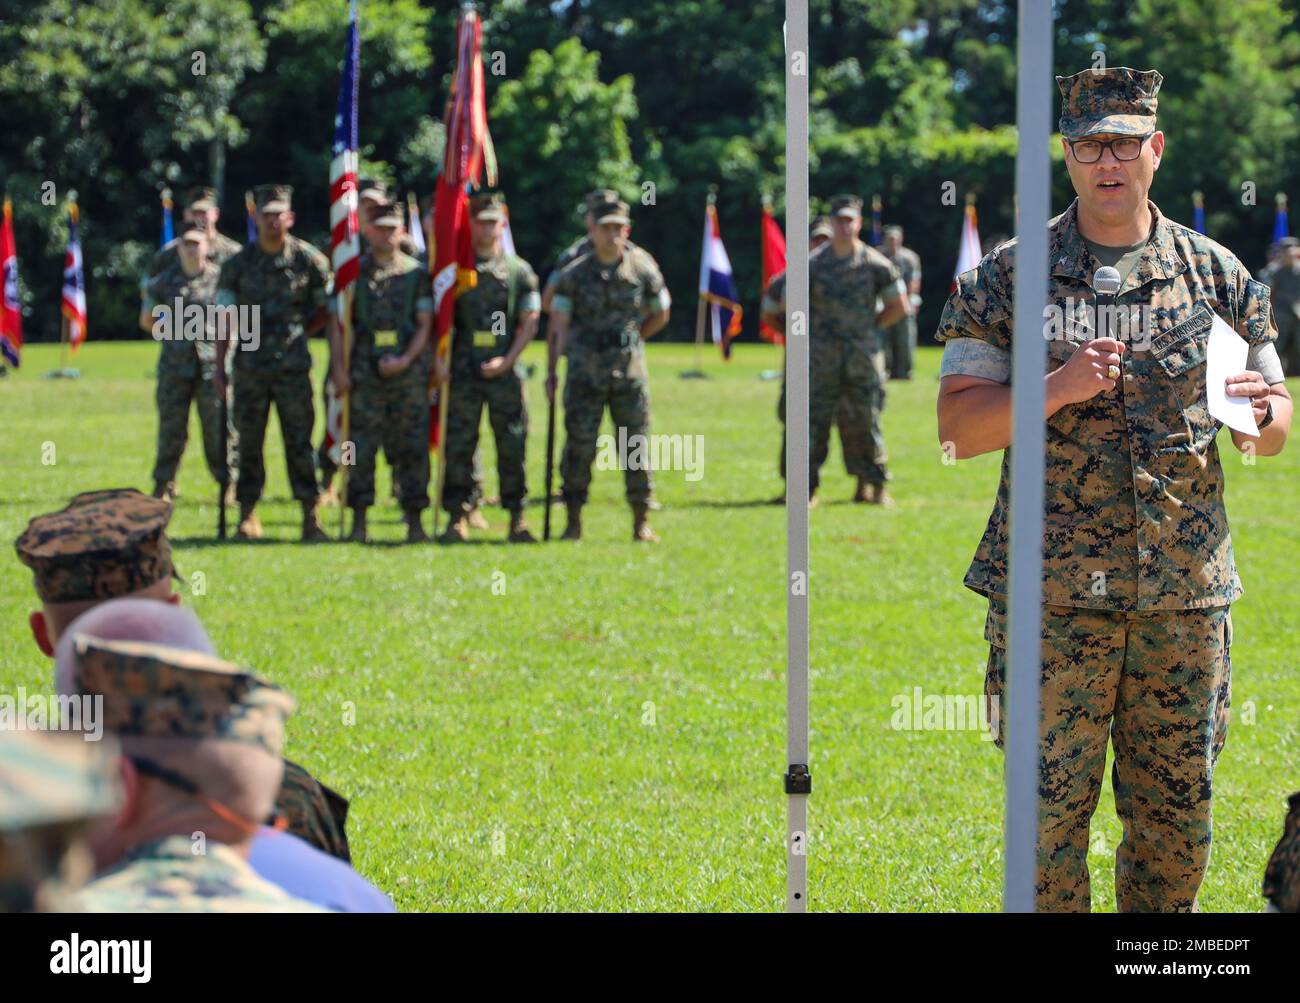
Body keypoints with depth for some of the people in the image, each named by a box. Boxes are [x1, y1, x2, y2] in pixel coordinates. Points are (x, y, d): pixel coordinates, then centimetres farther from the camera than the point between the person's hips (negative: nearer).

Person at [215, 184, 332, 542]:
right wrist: (220, 367, 1)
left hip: (292, 365, -2)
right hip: (250, 365, 2)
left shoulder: (309, 260, 1)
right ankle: (248, 515, 10)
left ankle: (310, 513, -1)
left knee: (299, 439, -4)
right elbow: (225, 317, 6)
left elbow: (326, 308, 12)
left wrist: (301, 332, 3)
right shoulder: (239, 264, 5)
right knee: (249, 441, 4)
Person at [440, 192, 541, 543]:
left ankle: (517, 520, 5)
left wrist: (506, 361, -8)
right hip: (463, 370, 0)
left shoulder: (519, 270, 8)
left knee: (512, 445, 0)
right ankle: (458, 517, 2)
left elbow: (530, 321, 4)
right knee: (458, 445, -2)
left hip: (505, 370, 0)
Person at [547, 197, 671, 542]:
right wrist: (551, 371, -5)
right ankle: (574, 522, 5)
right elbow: (558, 324, 0)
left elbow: (660, 314, 17)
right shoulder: (575, 273, -1)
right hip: (585, 373, -1)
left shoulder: (643, 268, 2)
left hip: (629, 370, 1)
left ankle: (641, 523, 8)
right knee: (579, 445, -2)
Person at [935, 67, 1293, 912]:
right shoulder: (1008, 278, 3)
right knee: (1050, 813, -2)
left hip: (1187, 590, 2)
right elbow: (958, 428, -2)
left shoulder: (1218, 274, 9)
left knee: (1178, 820, 8)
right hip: (1054, 591, -2)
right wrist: (1055, 390, -18)